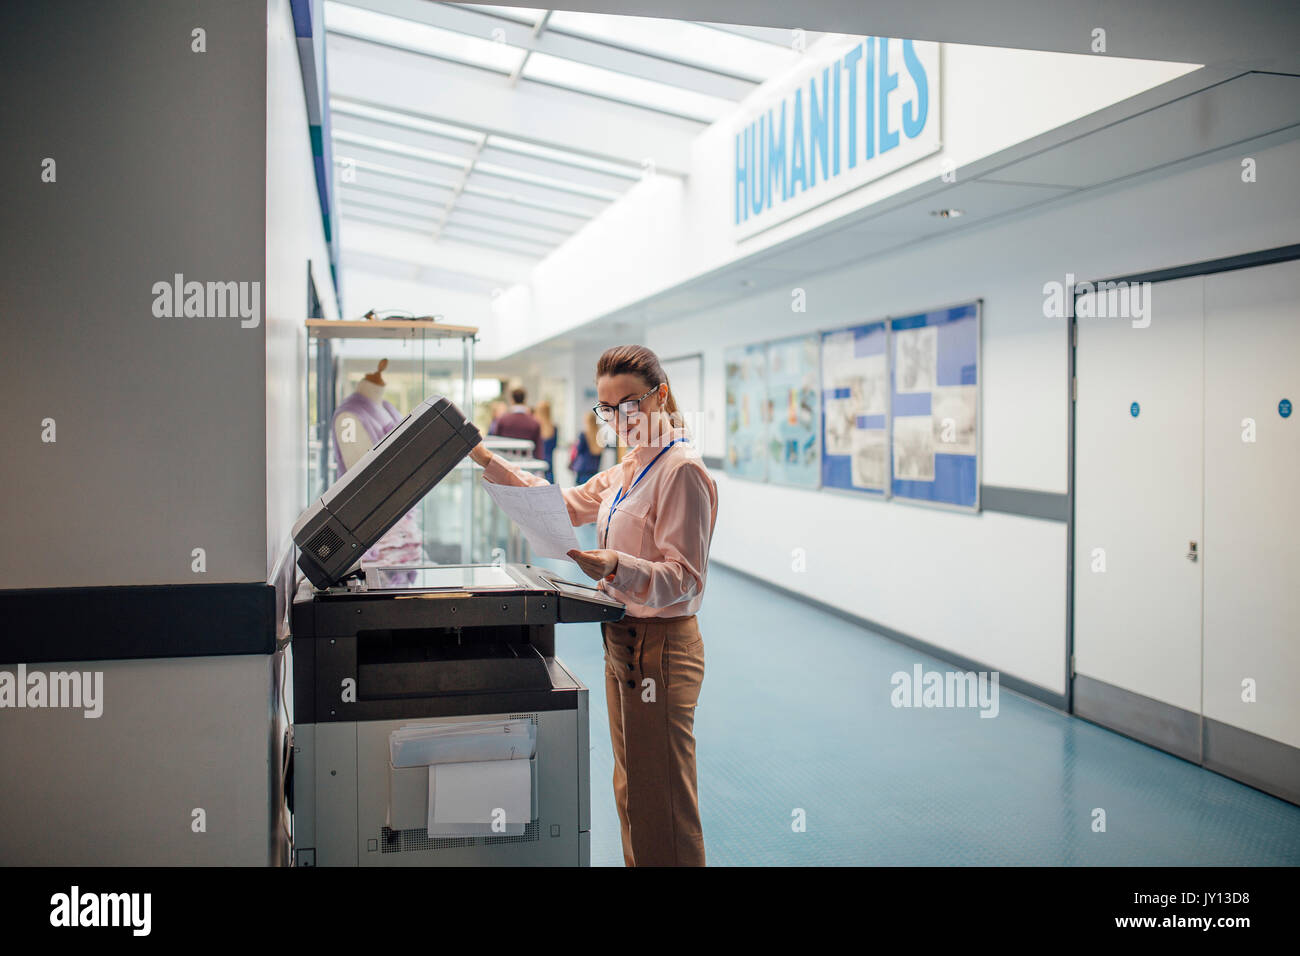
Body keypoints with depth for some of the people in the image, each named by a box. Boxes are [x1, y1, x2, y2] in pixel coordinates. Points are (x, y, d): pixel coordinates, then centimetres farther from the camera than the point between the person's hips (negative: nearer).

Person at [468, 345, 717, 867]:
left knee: (660, 802, -1)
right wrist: (489, 462, 14)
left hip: (660, 647, -10)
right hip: (622, 642, 10)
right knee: (630, 789, 20)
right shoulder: (625, 471, 13)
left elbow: (684, 577, -21)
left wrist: (617, 567, -37)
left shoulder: (682, 471, -17)